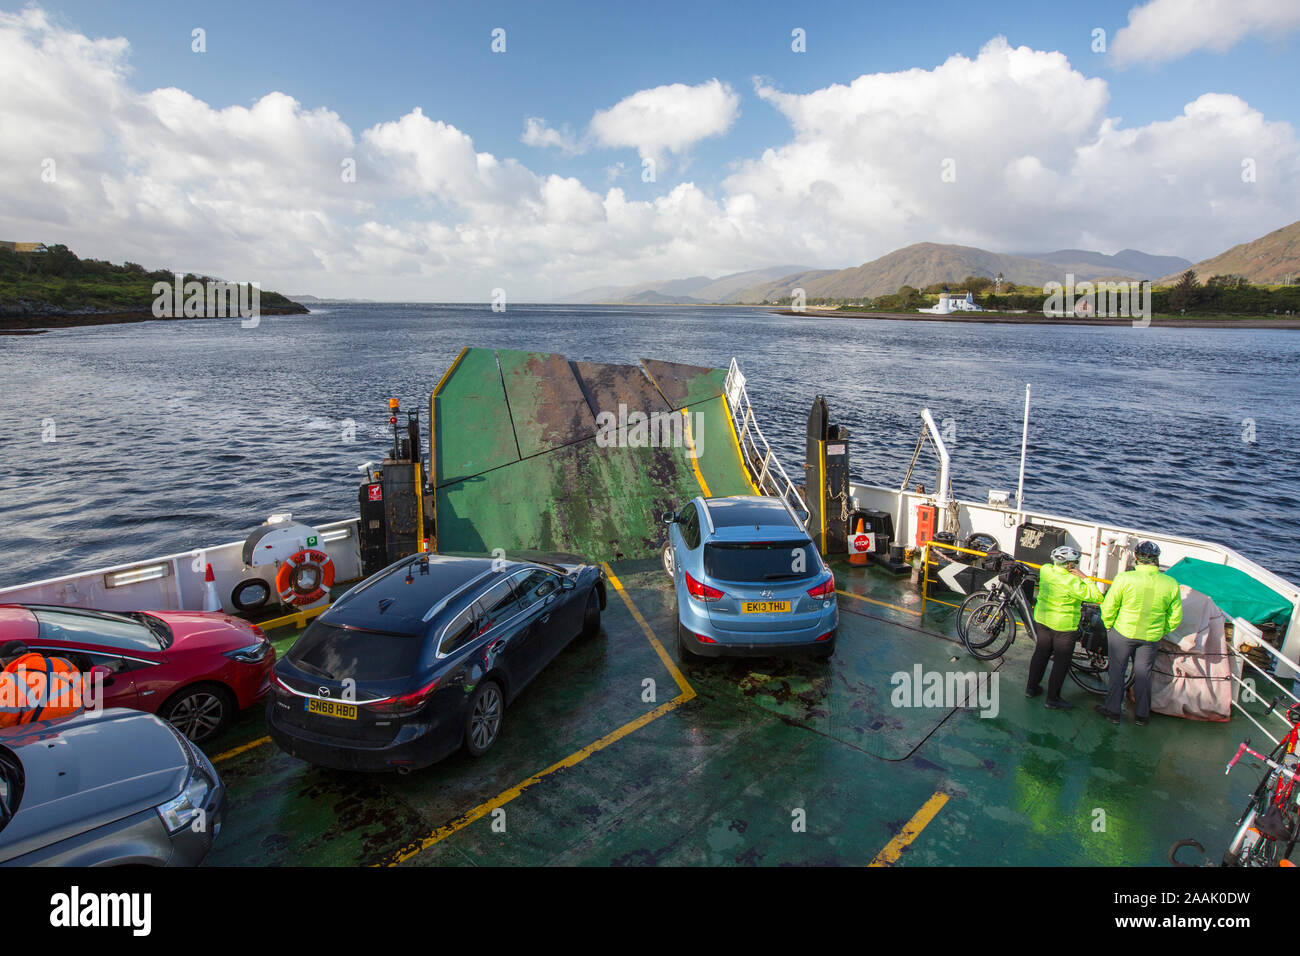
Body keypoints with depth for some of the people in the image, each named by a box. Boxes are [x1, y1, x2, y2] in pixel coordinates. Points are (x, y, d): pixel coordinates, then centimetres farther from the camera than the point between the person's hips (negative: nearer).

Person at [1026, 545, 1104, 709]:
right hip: (1063, 625, -7)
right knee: (1061, 662, 7)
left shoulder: (1045, 570, -5)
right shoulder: (1071, 582, -25)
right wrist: (1084, 577, -18)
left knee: (1040, 654, 20)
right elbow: (1096, 597, -24)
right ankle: (1053, 698, 14)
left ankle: (1031, 687, 30)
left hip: (1041, 620, 7)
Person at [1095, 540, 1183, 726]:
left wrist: (1109, 626, 7)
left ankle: (1112, 710, 21)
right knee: (1143, 675, 17)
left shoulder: (1124, 578, -19)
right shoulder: (1171, 584, -9)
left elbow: (1109, 607, -11)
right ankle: (1142, 714, 28)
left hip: (1123, 632, -3)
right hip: (1152, 637, 3)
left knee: (1117, 670, 12)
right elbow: (1175, 617, 2)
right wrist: (1161, 632, 18)